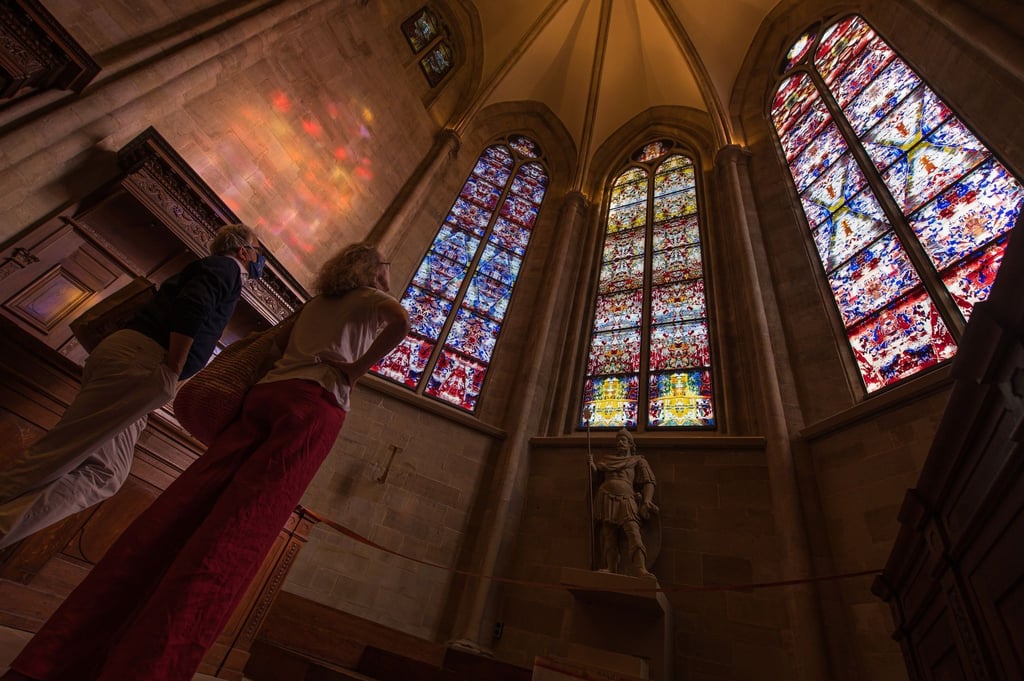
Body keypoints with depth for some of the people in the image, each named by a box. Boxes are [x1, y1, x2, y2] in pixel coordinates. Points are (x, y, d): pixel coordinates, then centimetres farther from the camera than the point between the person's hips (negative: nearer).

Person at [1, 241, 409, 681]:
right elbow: (402, 321, -9)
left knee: (186, 506, -5)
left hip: (264, 393, 6)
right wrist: (354, 372, -2)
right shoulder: (371, 298, 13)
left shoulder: (317, 302, 32)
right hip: (314, 404, -6)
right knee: (242, 526, -16)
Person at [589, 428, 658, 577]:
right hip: (607, 499, 3)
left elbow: (648, 482, 9)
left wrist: (647, 500, -10)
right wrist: (591, 463, -8)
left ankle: (640, 570, -36)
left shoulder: (638, 460, 21)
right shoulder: (607, 459, 30)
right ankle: (610, 570, -18)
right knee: (608, 535, -11)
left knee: (633, 531, -24)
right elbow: (596, 469, 16)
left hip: (626, 499, -2)